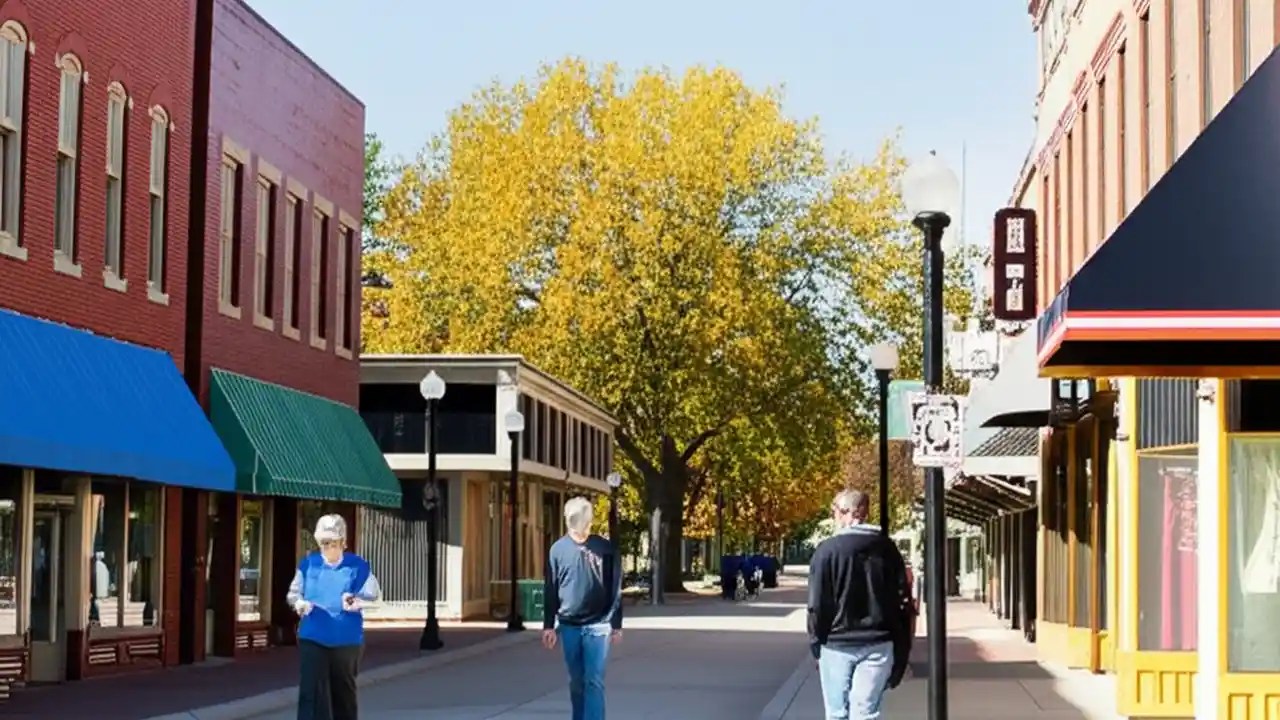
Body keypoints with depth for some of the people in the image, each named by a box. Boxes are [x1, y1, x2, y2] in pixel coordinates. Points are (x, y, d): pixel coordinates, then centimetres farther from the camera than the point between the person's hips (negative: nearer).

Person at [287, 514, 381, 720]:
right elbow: (294, 592, 11)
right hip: (312, 638, 0)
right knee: (312, 691, -9)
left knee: (343, 690, 15)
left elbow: (374, 595, 1)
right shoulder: (309, 563, 2)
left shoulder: (357, 566, -3)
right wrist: (299, 603, -12)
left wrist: (356, 601, -19)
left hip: (346, 640, 0)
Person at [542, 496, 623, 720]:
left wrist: (616, 624, -1)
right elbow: (550, 590, 5)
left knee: (594, 681, -7)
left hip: (597, 625, -2)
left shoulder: (606, 549, -4)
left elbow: (615, 589, 0)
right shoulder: (558, 549, 1)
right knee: (576, 681, 11)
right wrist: (548, 625, 3)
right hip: (568, 625, 2)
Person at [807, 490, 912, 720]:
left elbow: (817, 606, -7)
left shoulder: (827, 550, -6)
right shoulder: (886, 548, 5)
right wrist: (901, 653, 10)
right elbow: (903, 601, 6)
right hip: (878, 645, 2)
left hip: (837, 645, -2)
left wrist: (816, 645, 4)